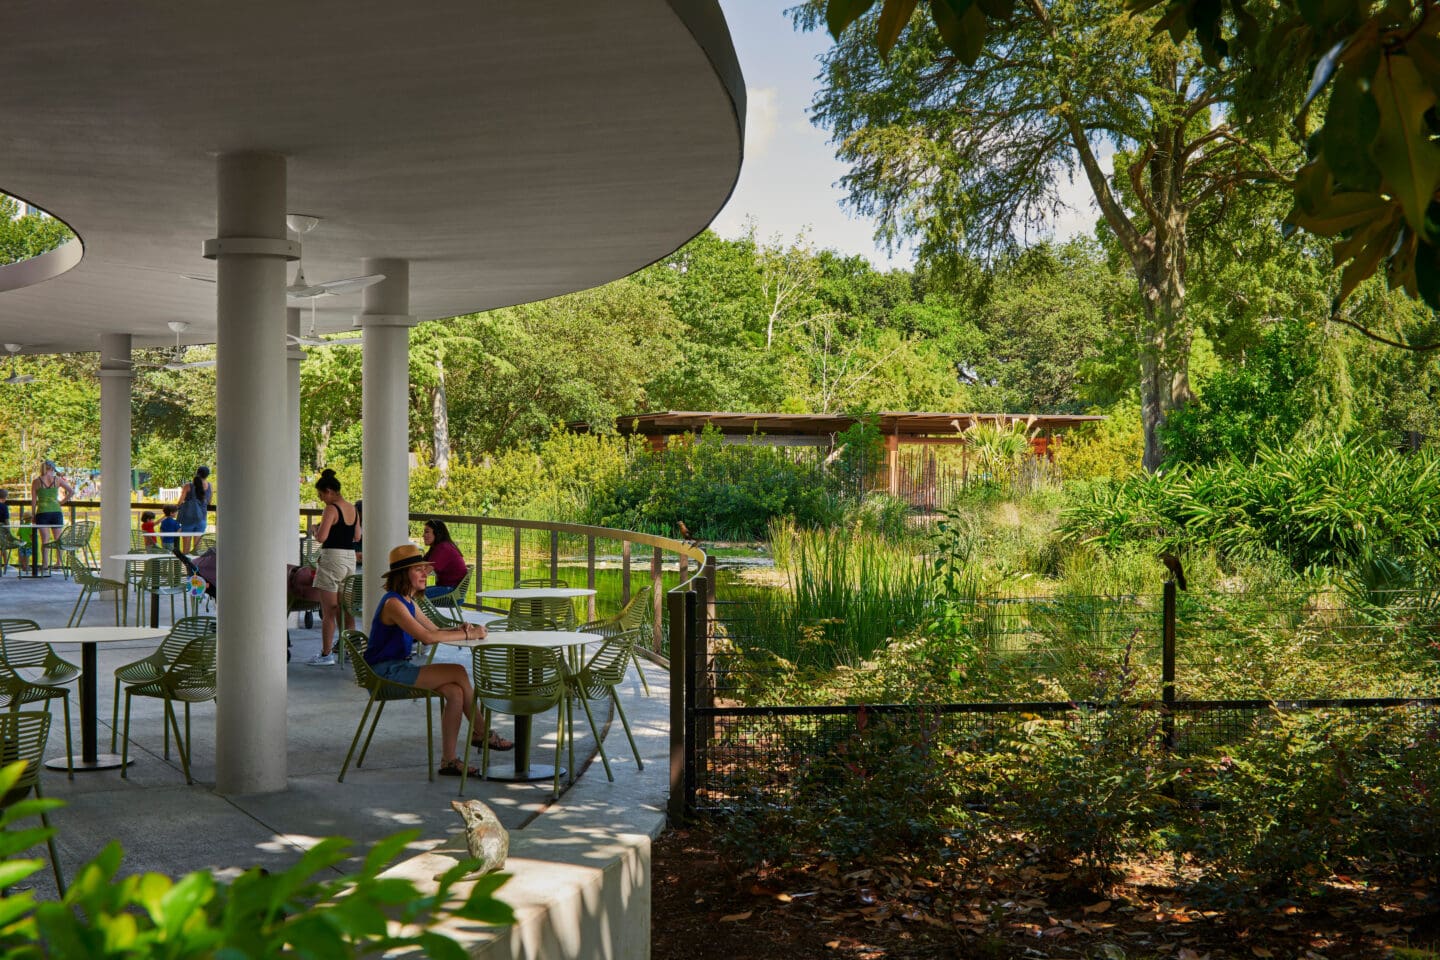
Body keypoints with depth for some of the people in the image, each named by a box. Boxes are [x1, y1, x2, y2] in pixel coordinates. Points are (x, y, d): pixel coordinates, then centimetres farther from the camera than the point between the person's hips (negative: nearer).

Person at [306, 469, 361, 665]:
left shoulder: (331, 509, -13)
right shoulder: (352, 509, 11)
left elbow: (321, 537, -20)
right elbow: (357, 536, 18)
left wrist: (315, 529, 0)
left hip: (332, 557, -8)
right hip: (350, 557, 8)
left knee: (329, 611, -4)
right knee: (346, 608, 16)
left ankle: (326, 654, -3)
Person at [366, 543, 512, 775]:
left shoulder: (407, 602, 14)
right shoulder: (393, 603, -17)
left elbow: (434, 630, 15)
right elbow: (427, 637, -27)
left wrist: (459, 629, -7)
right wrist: (467, 635, -20)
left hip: (398, 668, 9)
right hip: (385, 672, -9)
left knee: (455, 692, -12)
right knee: (458, 673, -17)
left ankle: (449, 760, -9)